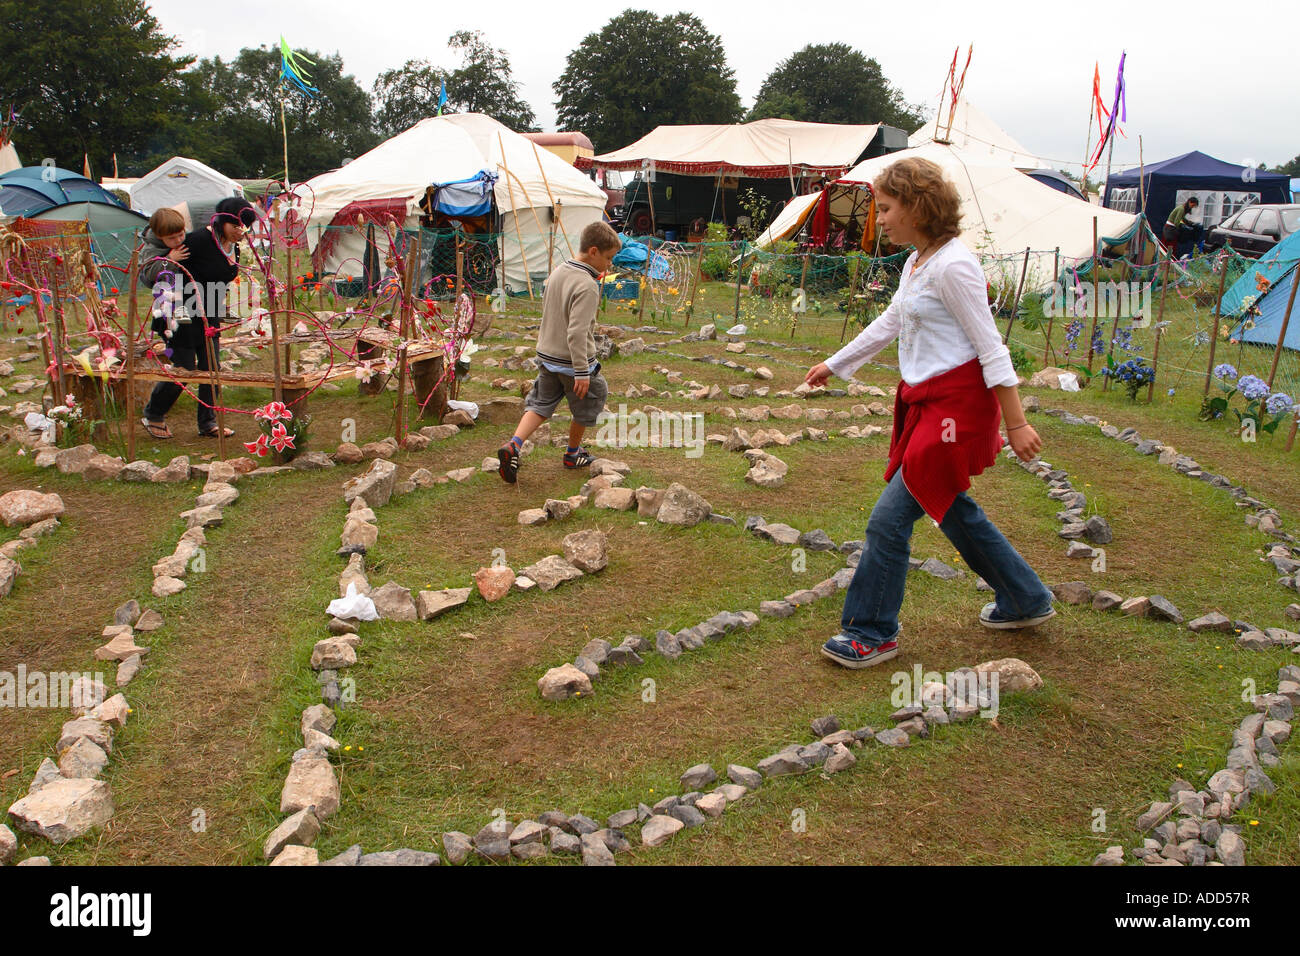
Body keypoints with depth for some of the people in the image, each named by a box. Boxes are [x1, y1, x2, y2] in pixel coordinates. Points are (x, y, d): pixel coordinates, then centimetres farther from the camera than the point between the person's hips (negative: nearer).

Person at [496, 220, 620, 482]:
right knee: (584, 408, 15)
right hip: (572, 361, -7)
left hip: (547, 356, 7)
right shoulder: (587, 286, -22)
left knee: (540, 404, 13)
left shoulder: (557, 273, 4)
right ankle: (573, 453, 31)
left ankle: (513, 445, -6)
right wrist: (582, 372, -24)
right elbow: (577, 333, -27)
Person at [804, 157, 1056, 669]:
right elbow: (889, 323, 25)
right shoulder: (916, 262, 11)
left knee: (889, 519, -7)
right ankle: (1026, 600, 38)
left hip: (956, 405, -10)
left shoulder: (952, 266, -18)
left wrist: (1016, 422, -16)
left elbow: (990, 348, -17)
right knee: (947, 506, 21)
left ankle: (872, 633, 10)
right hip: (925, 399, 10)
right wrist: (834, 364, 31)